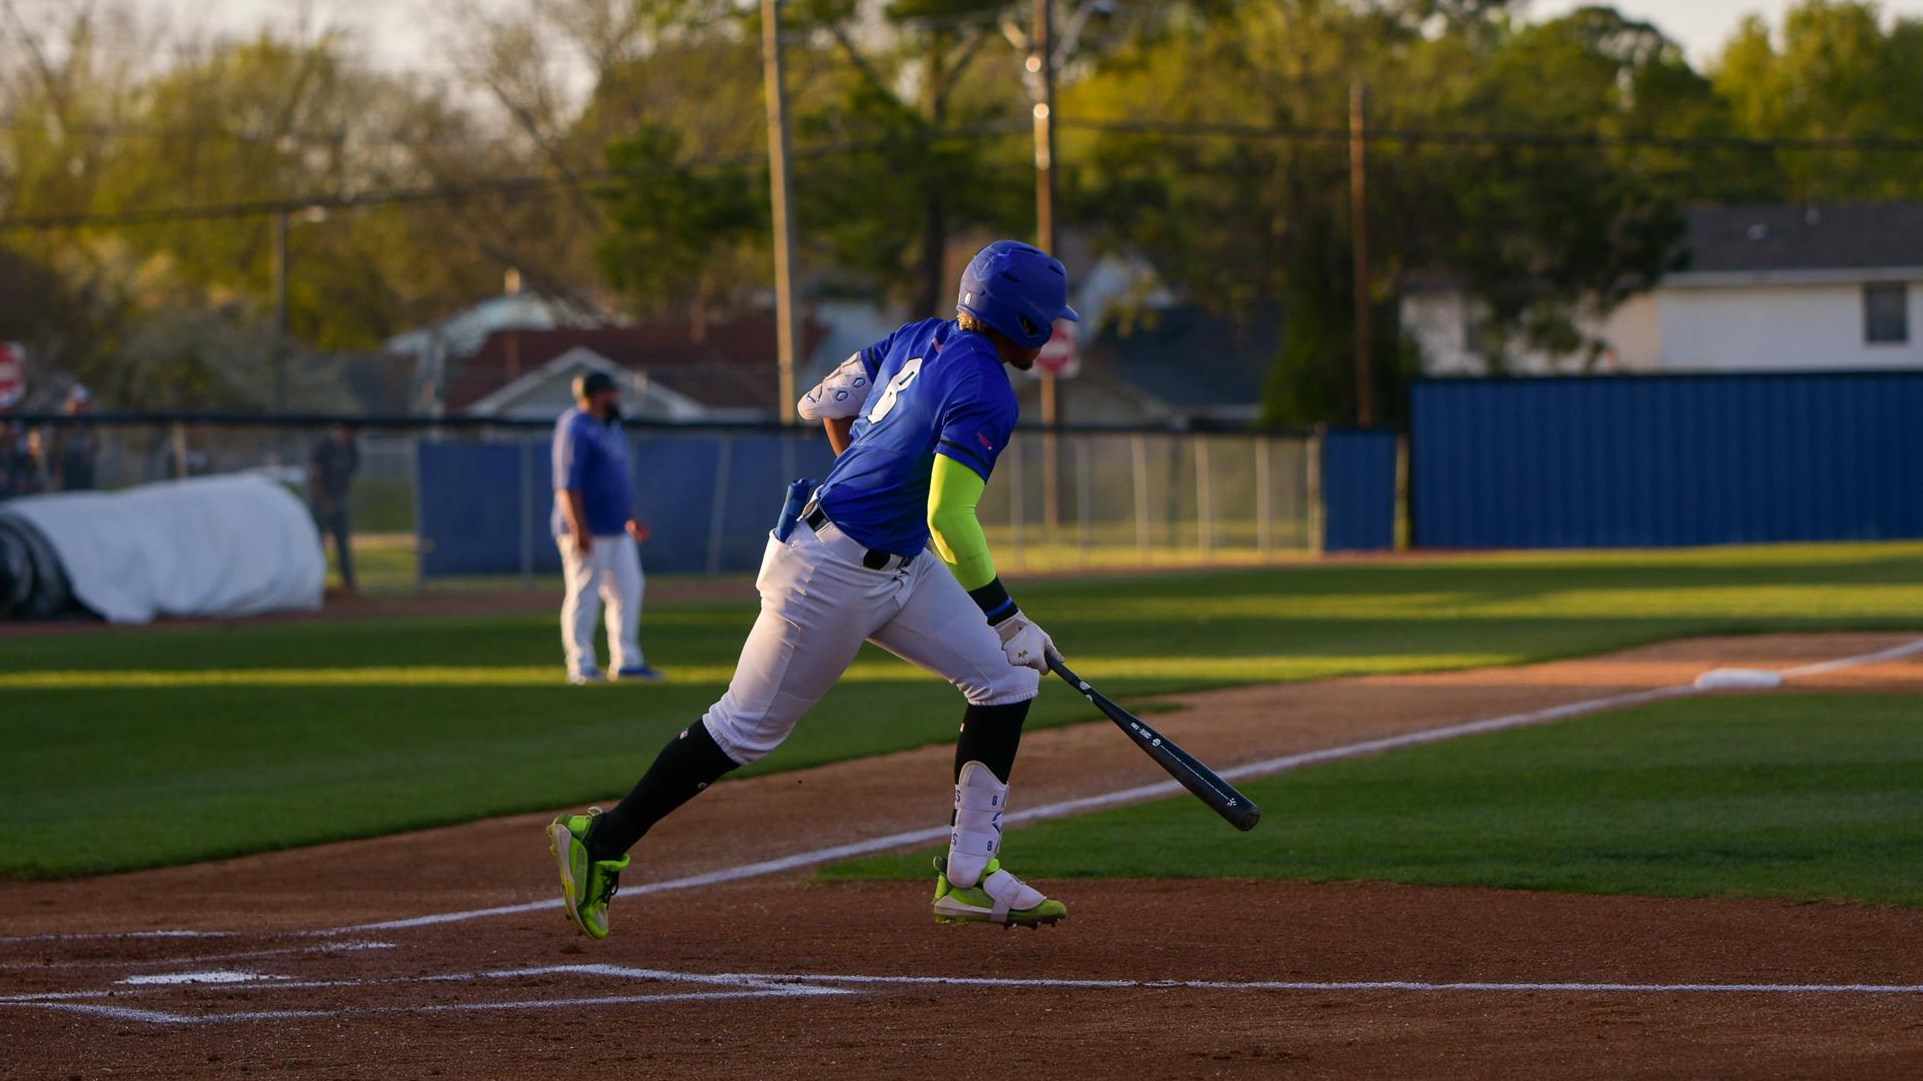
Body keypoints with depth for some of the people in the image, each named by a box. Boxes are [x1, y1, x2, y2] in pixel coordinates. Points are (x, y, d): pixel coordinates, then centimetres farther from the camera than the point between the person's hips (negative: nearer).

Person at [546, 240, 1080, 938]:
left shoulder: (917, 340, 6)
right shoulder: (985, 394, -22)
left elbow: (821, 403, 15)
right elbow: (950, 520, -27)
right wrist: (1006, 619, -20)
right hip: (834, 575, -10)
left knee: (1008, 679, 6)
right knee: (749, 725, 0)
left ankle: (967, 875, 7)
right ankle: (601, 842, 12)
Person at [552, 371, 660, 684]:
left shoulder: (610, 428, 16)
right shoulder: (575, 429, -14)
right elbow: (568, 484, -20)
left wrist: (631, 518, 23)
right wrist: (579, 529, -26)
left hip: (617, 530, 10)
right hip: (588, 534, -10)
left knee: (628, 589, 10)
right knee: (584, 595, -6)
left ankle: (627, 661, 16)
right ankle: (581, 666, -2)